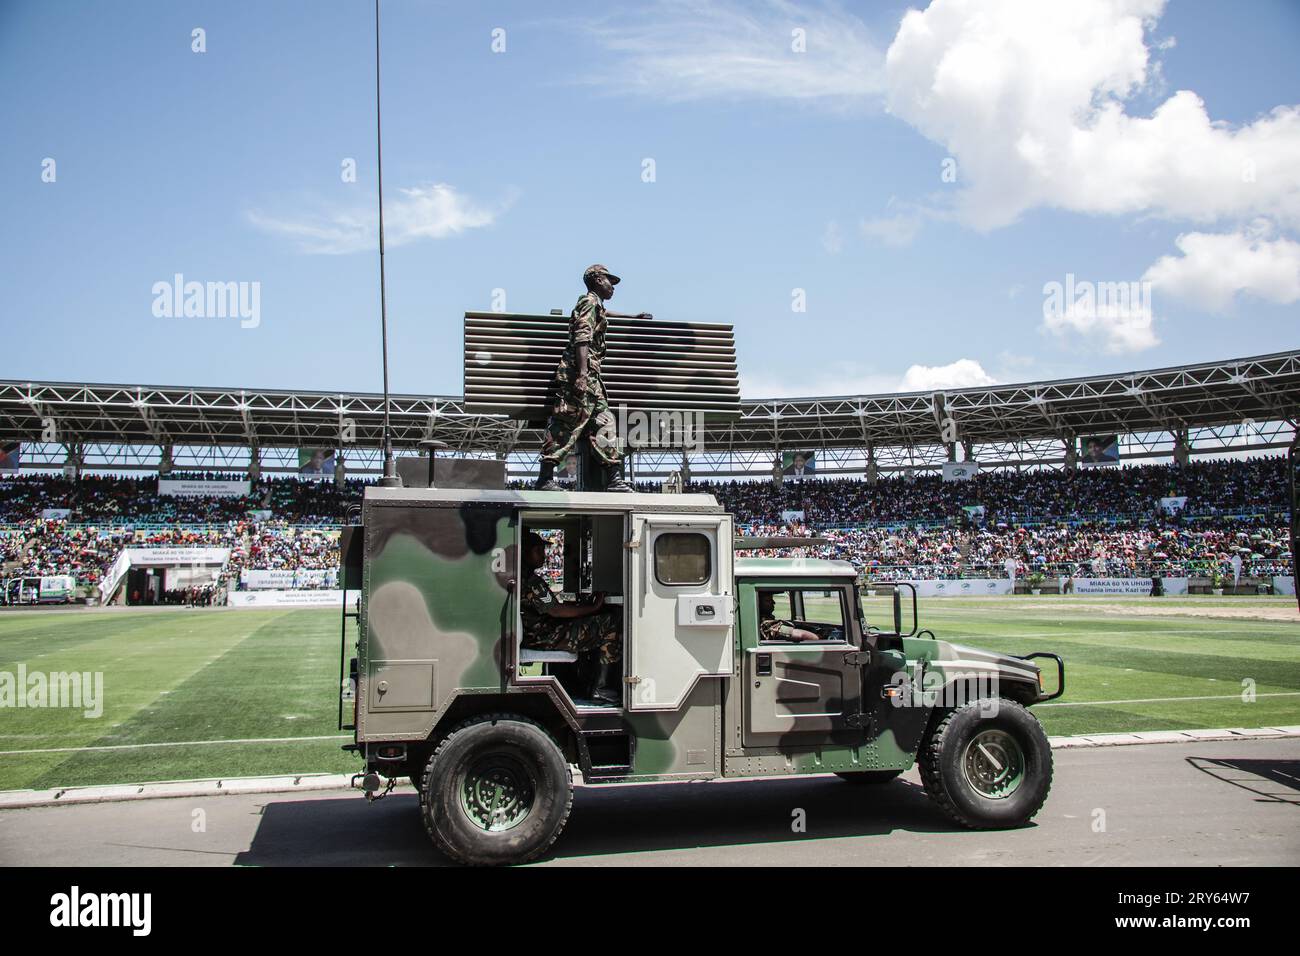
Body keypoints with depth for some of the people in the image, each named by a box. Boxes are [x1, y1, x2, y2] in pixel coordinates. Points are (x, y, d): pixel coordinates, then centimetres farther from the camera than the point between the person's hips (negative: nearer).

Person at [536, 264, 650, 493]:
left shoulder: (596, 305, 25)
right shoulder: (590, 301, -4)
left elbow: (604, 314, 52)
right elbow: (582, 338, -18)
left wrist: (633, 317, 60)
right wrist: (583, 373, -27)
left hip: (590, 376, 10)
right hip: (579, 372, -10)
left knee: (604, 421, 5)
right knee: (566, 424, -12)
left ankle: (614, 478, 3)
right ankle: (545, 479, -11)